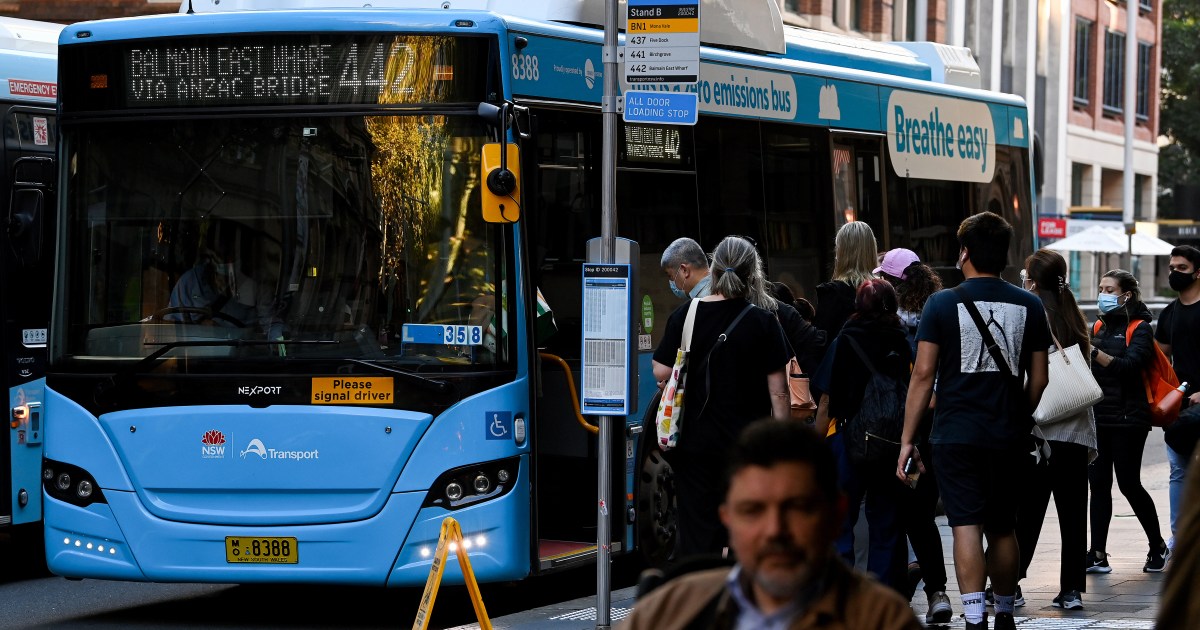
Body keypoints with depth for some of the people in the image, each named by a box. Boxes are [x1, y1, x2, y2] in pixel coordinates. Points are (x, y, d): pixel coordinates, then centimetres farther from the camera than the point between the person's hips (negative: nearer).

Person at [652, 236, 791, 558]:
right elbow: (778, 391, -7)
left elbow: (661, 373, -2)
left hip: (695, 442, 1)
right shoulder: (762, 322, -7)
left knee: (696, 534, 6)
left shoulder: (685, 315, -3)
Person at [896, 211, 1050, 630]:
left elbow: (923, 375, -5)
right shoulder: (1029, 306, 4)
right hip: (1009, 436, 3)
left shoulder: (943, 304, -4)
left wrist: (907, 439, -1)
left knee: (967, 527, -7)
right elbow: (1038, 379, 8)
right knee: (1003, 528, 15)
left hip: (957, 434, -3)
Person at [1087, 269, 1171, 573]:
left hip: (1128, 419, -6)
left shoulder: (1140, 328, -6)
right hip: (1098, 417, 6)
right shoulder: (1100, 327, 14)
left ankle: (1158, 546, 15)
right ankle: (1098, 555, 0)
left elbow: (1130, 365, -21)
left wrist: (1095, 353, -32)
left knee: (1129, 483, -3)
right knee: (1098, 483, 1)